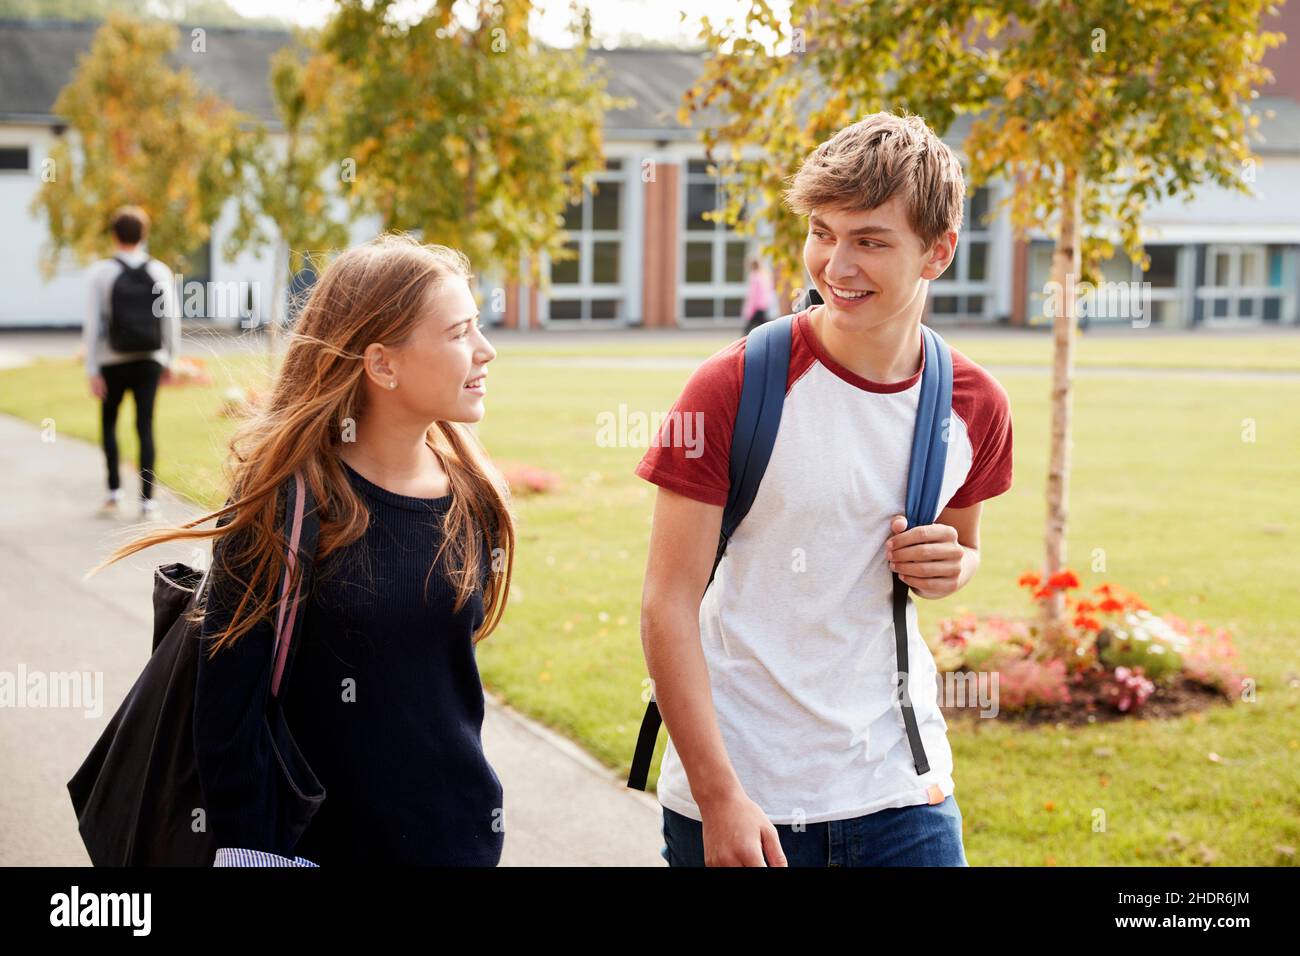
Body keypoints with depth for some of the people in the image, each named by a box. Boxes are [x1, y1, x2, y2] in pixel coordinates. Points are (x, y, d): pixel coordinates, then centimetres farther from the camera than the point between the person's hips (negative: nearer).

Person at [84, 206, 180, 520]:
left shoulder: (101, 272, -7)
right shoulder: (160, 272, -1)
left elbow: (92, 323, -9)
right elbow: (171, 320, 0)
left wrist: (92, 370, -7)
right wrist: (169, 361, 11)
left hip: (114, 362, -1)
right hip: (150, 361, 1)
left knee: (108, 422, 17)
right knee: (146, 427, 3)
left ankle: (114, 490, 11)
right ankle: (147, 500, -2)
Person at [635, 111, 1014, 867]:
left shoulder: (976, 407, 0)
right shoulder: (734, 388, -12)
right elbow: (669, 603, -11)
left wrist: (950, 567, -6)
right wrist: (718, 797, -15)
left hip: (900, 789, 3)